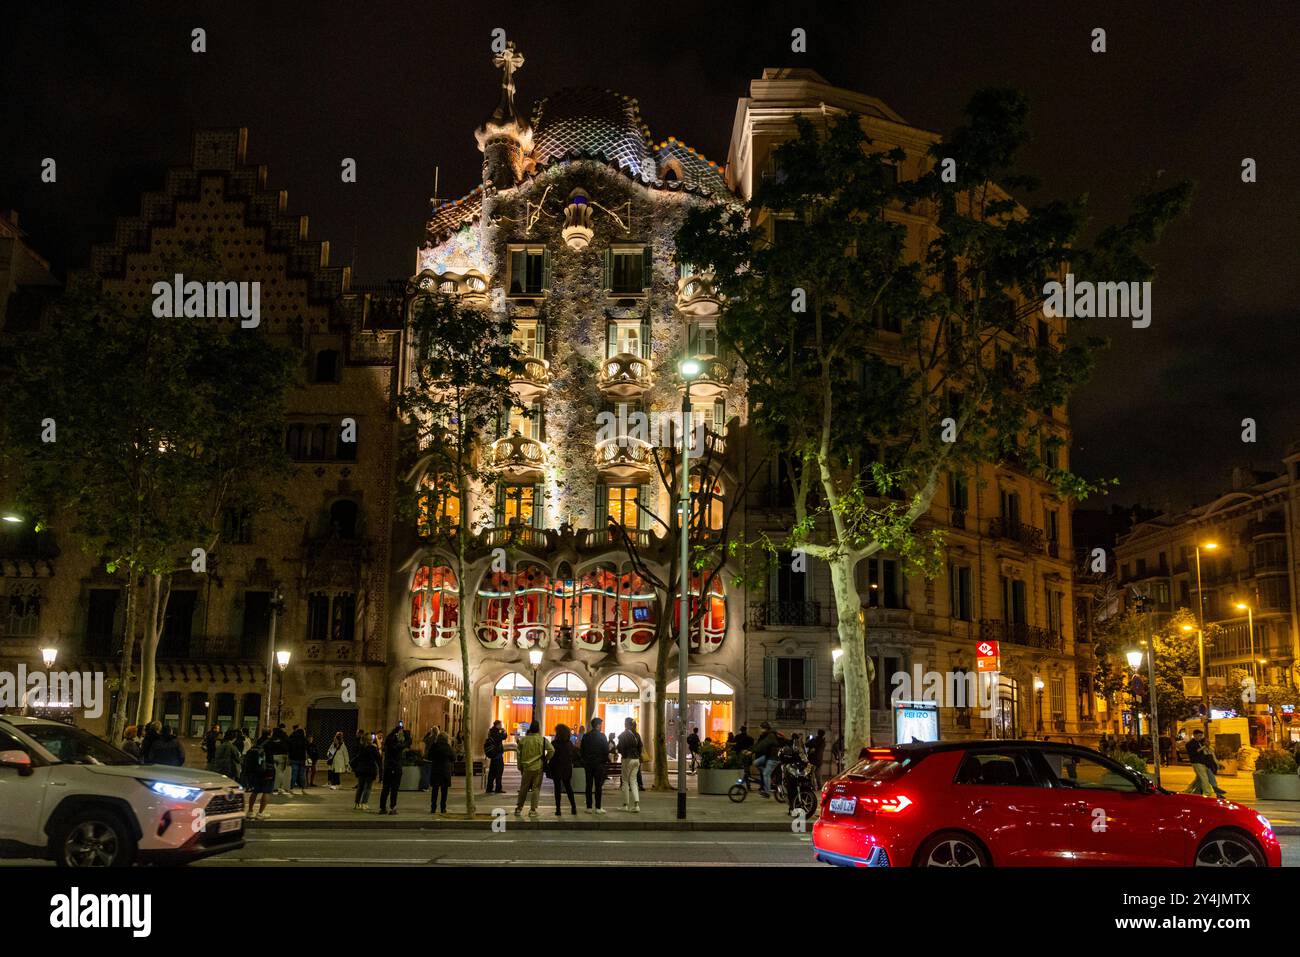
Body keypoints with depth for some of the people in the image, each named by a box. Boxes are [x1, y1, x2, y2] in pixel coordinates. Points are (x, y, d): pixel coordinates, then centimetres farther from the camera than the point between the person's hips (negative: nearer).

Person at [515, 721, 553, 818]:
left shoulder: (523, 740, 0)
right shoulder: (543, 740, -8)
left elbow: (519, 754, 6)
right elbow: (551, 750, -15)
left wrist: (520, 767, 15)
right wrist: (545, 759, 1)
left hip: (526, 767, 2)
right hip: (538, 767, -2)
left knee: (523, 788, 14)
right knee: (536, 788, 4)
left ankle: (519, 808, 20)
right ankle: (533, 810, 2)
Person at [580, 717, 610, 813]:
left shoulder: (585, 736, 5)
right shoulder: (602, 736, -8)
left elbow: (581, 750, 8)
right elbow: (606, 750, -8)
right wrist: (606, 760, 6)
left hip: (588, 763, 4)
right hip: (599, 763, -4)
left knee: (589, 785, 7)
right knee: (598, 785, -1)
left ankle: (589, 807, 6)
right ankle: (598, 808, -3)